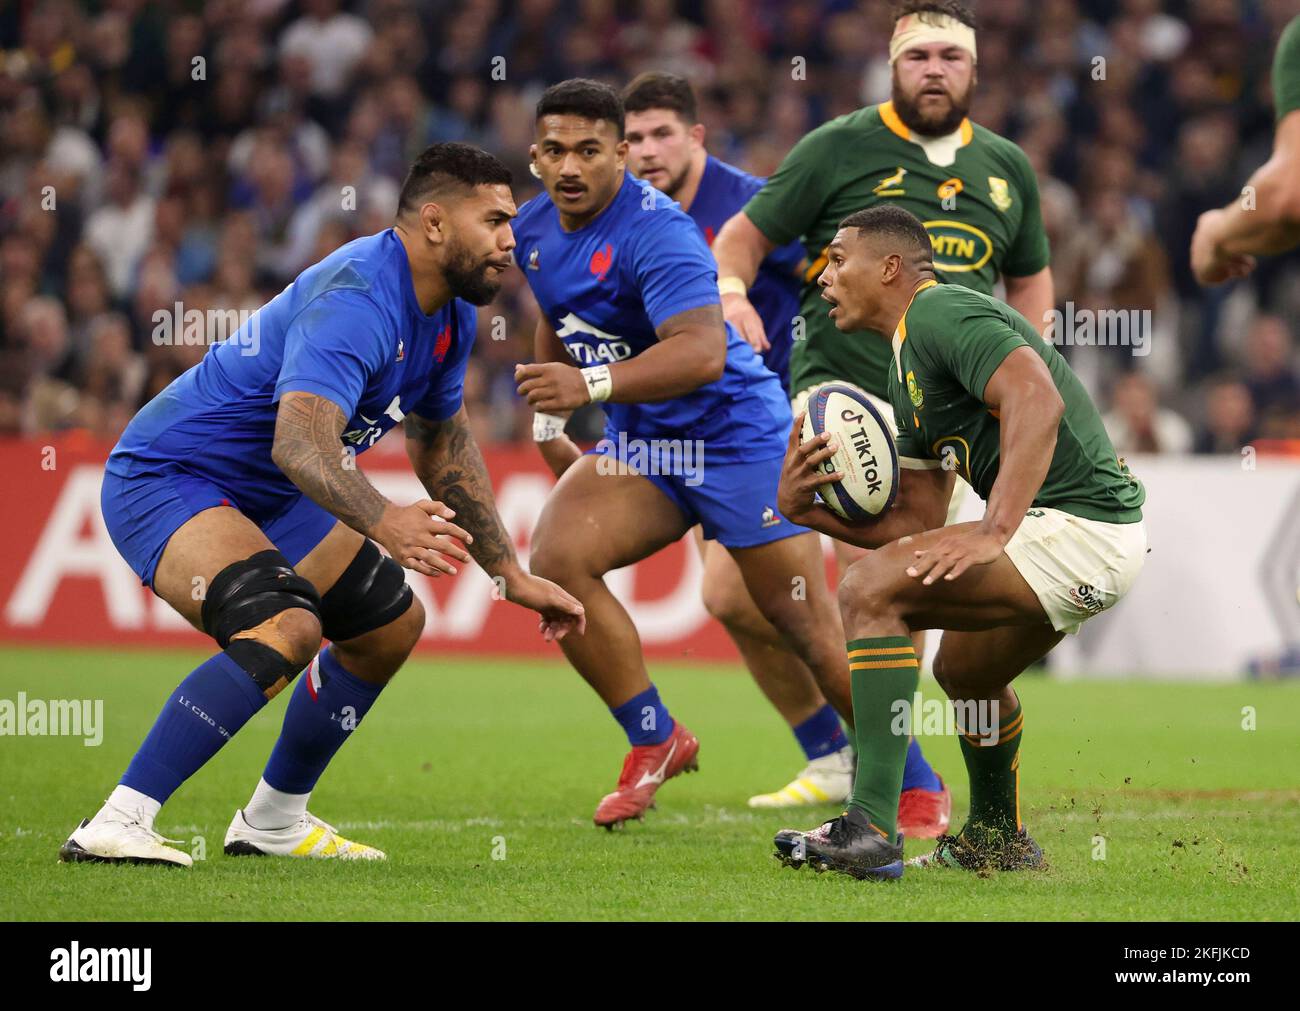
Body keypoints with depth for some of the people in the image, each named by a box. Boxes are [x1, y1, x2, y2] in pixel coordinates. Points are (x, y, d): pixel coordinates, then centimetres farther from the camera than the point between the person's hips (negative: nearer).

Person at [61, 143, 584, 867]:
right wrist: (381, 522, -58)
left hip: (265, 498, 11)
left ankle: (273, 822, 30)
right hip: (165, 478, -11)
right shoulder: (355, 302, -28)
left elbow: (444, 447, 20)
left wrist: (512, 575, 20)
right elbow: (298, 439, -42)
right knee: (286, 628, -32)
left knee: (393, 623, 17)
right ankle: (115, 827, -35)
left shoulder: (450, 317, 4)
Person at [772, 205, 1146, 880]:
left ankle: (872, 828, -23)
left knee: (872, 588, -19)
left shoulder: (939, 313, -11)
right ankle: (999, 843, 51)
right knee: (964, 669, 32)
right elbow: (915, 527, 17)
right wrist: (804, 508, 3)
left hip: (1080, 527, -11)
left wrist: (994, 534, -35)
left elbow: (1037, 400, -29)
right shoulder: (906, 371, 20)